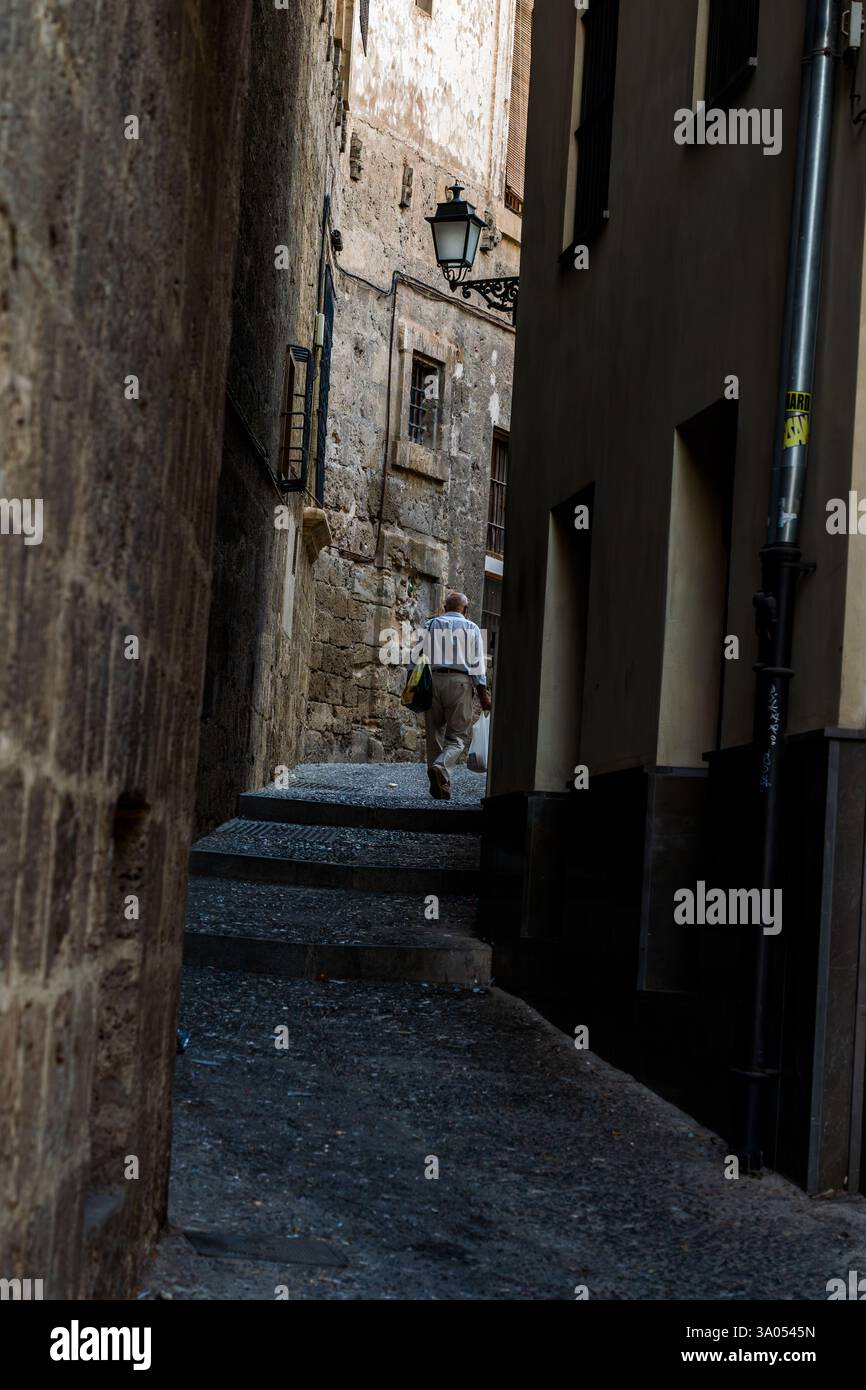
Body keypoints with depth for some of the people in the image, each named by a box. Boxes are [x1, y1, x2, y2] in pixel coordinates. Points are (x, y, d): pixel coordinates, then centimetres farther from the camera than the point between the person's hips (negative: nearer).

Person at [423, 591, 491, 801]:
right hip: (460, 681, -2)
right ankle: (441, 766, -30)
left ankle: (440, 788, 6)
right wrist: (483, 694, 1)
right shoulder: (472, 629, 7)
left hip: (433, 679, 2)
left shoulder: (430, 626, 13)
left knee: (435, 733, 9)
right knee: (457, 736, 0)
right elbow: (477, 665, 1)